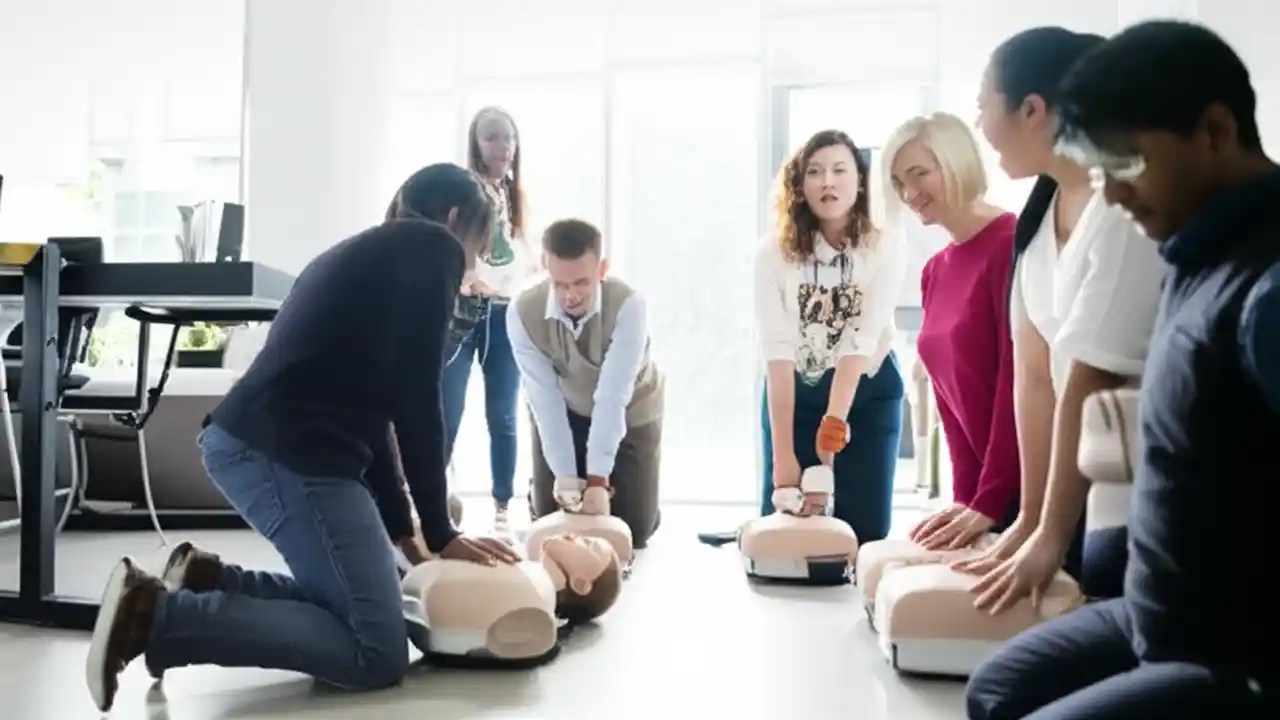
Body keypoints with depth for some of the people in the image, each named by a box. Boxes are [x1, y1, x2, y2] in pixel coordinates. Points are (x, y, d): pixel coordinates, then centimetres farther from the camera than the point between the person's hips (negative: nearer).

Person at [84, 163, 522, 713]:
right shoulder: (432, 247, 2)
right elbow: (416, 400, -5)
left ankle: (204, 580, 11)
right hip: (288, 454, -10)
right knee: (378, 653, -7)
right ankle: (156, 614, -10)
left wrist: (406, 535, 22)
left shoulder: (365, 253, 28)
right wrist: (439, 533, 2)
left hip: (248, 442, 10)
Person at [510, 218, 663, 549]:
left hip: (630, 414, -1)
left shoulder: (628, 305, -34)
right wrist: (564, 473, -31)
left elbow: (613, 397, -37)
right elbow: (545, 398, -25)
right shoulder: (523, 313, -27)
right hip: (562, 416, 1)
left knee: (633, 530, -3)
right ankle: (537, 491, 33)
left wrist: (598, 479, -40)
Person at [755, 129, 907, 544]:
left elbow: (861, 341, -27)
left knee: (864, 536, -1)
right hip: (795, 393, 1)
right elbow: (778, 351, -26)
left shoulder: (884, 251, -17)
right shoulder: (774, 253, -17)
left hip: (868, 394, 0)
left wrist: (834, 423, -42)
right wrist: (783, 455, -33)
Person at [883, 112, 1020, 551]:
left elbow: (1020, 380, -18)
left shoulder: (1011, 244, -13)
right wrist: (965, 495, 0)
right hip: (985, 491, 7)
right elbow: (949, 394, 9)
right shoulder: (934, 272, 11)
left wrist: (989, 501, -18)